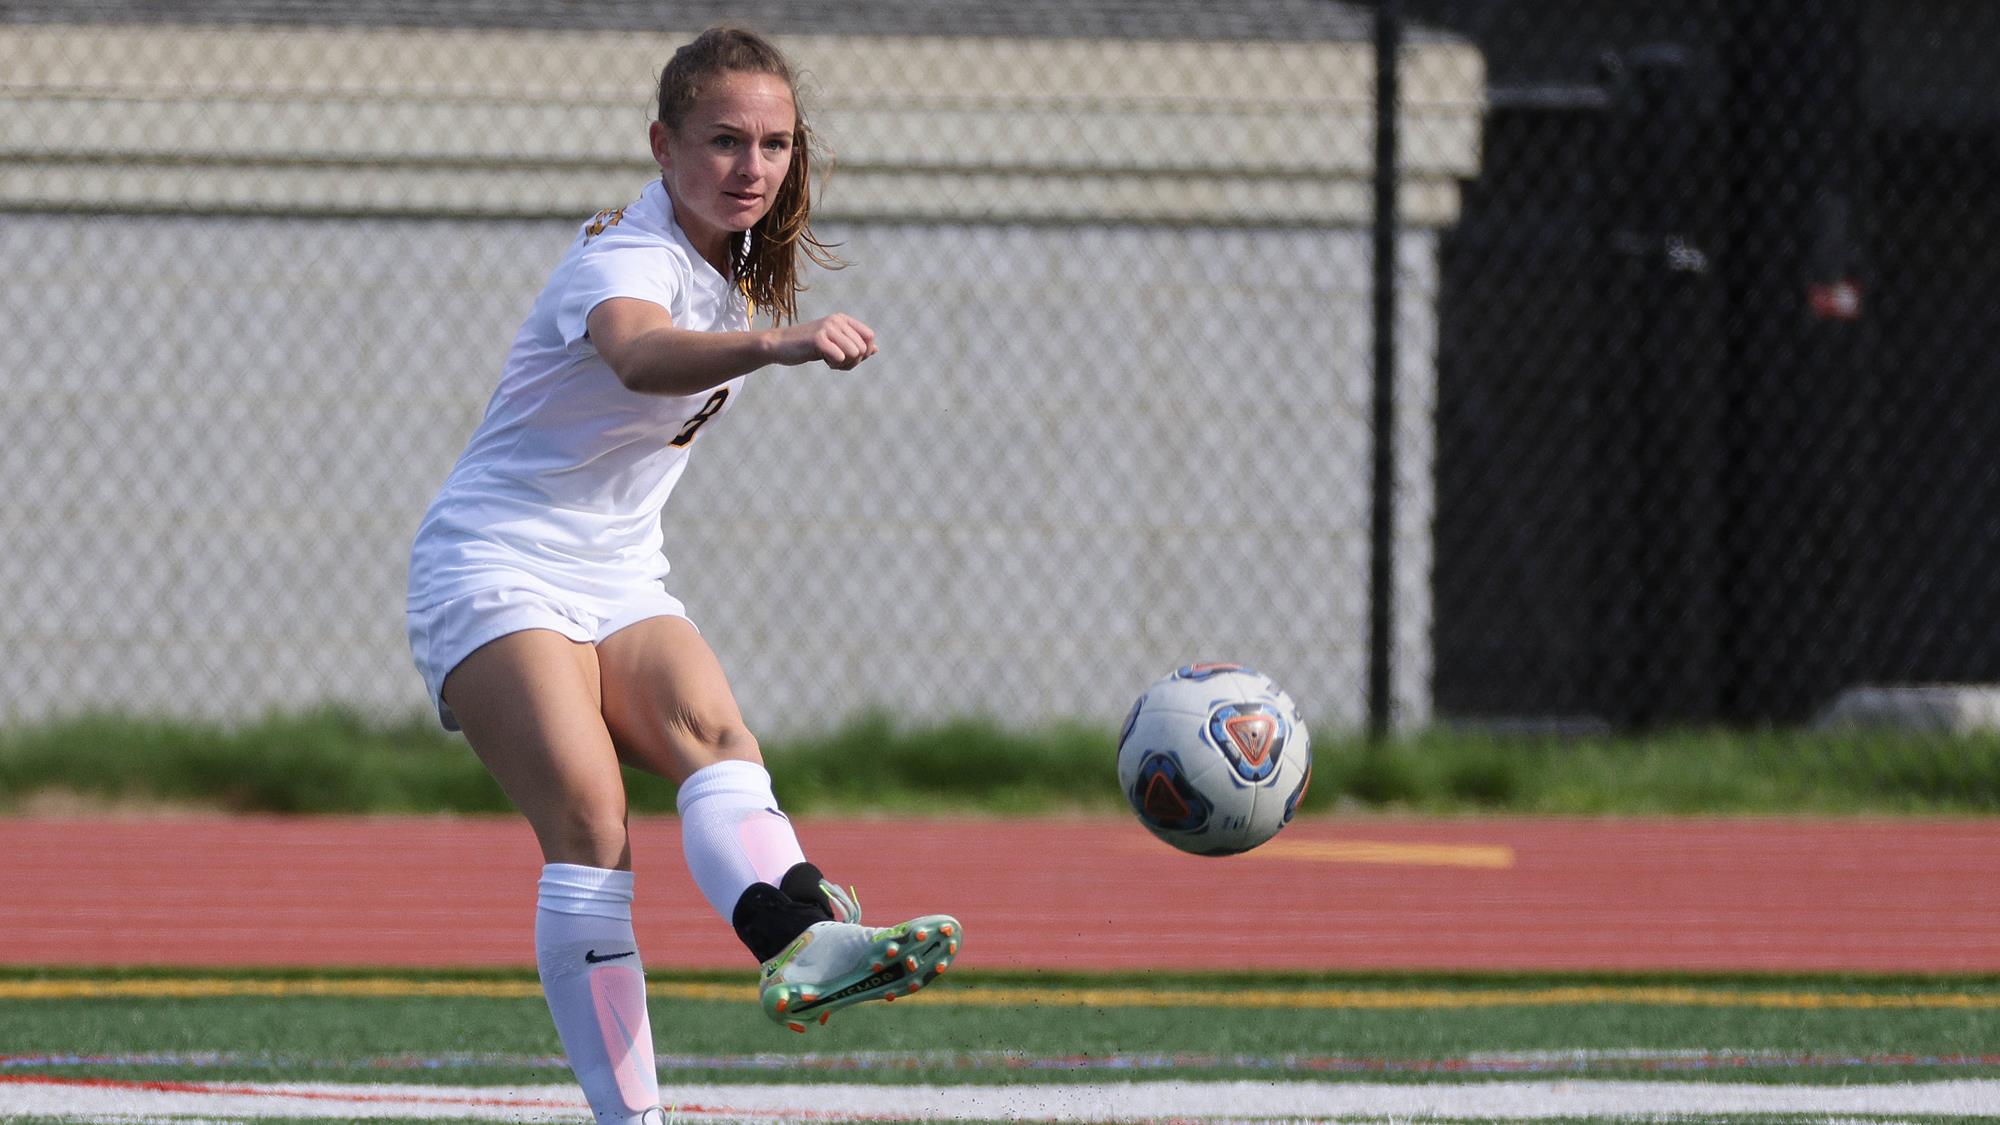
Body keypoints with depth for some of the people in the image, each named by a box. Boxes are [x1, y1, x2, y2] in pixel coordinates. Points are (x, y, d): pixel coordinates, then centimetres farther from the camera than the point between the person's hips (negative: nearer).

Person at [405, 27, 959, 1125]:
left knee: (714, 734, -25)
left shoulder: (740, 264, 8)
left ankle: (802, 942, -53)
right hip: (493, 569, -7)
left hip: (621, 582, 7)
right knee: (588, 815, -25)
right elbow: (639, 353, -46)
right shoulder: (626, 259, -19)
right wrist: (778, 345, -62)